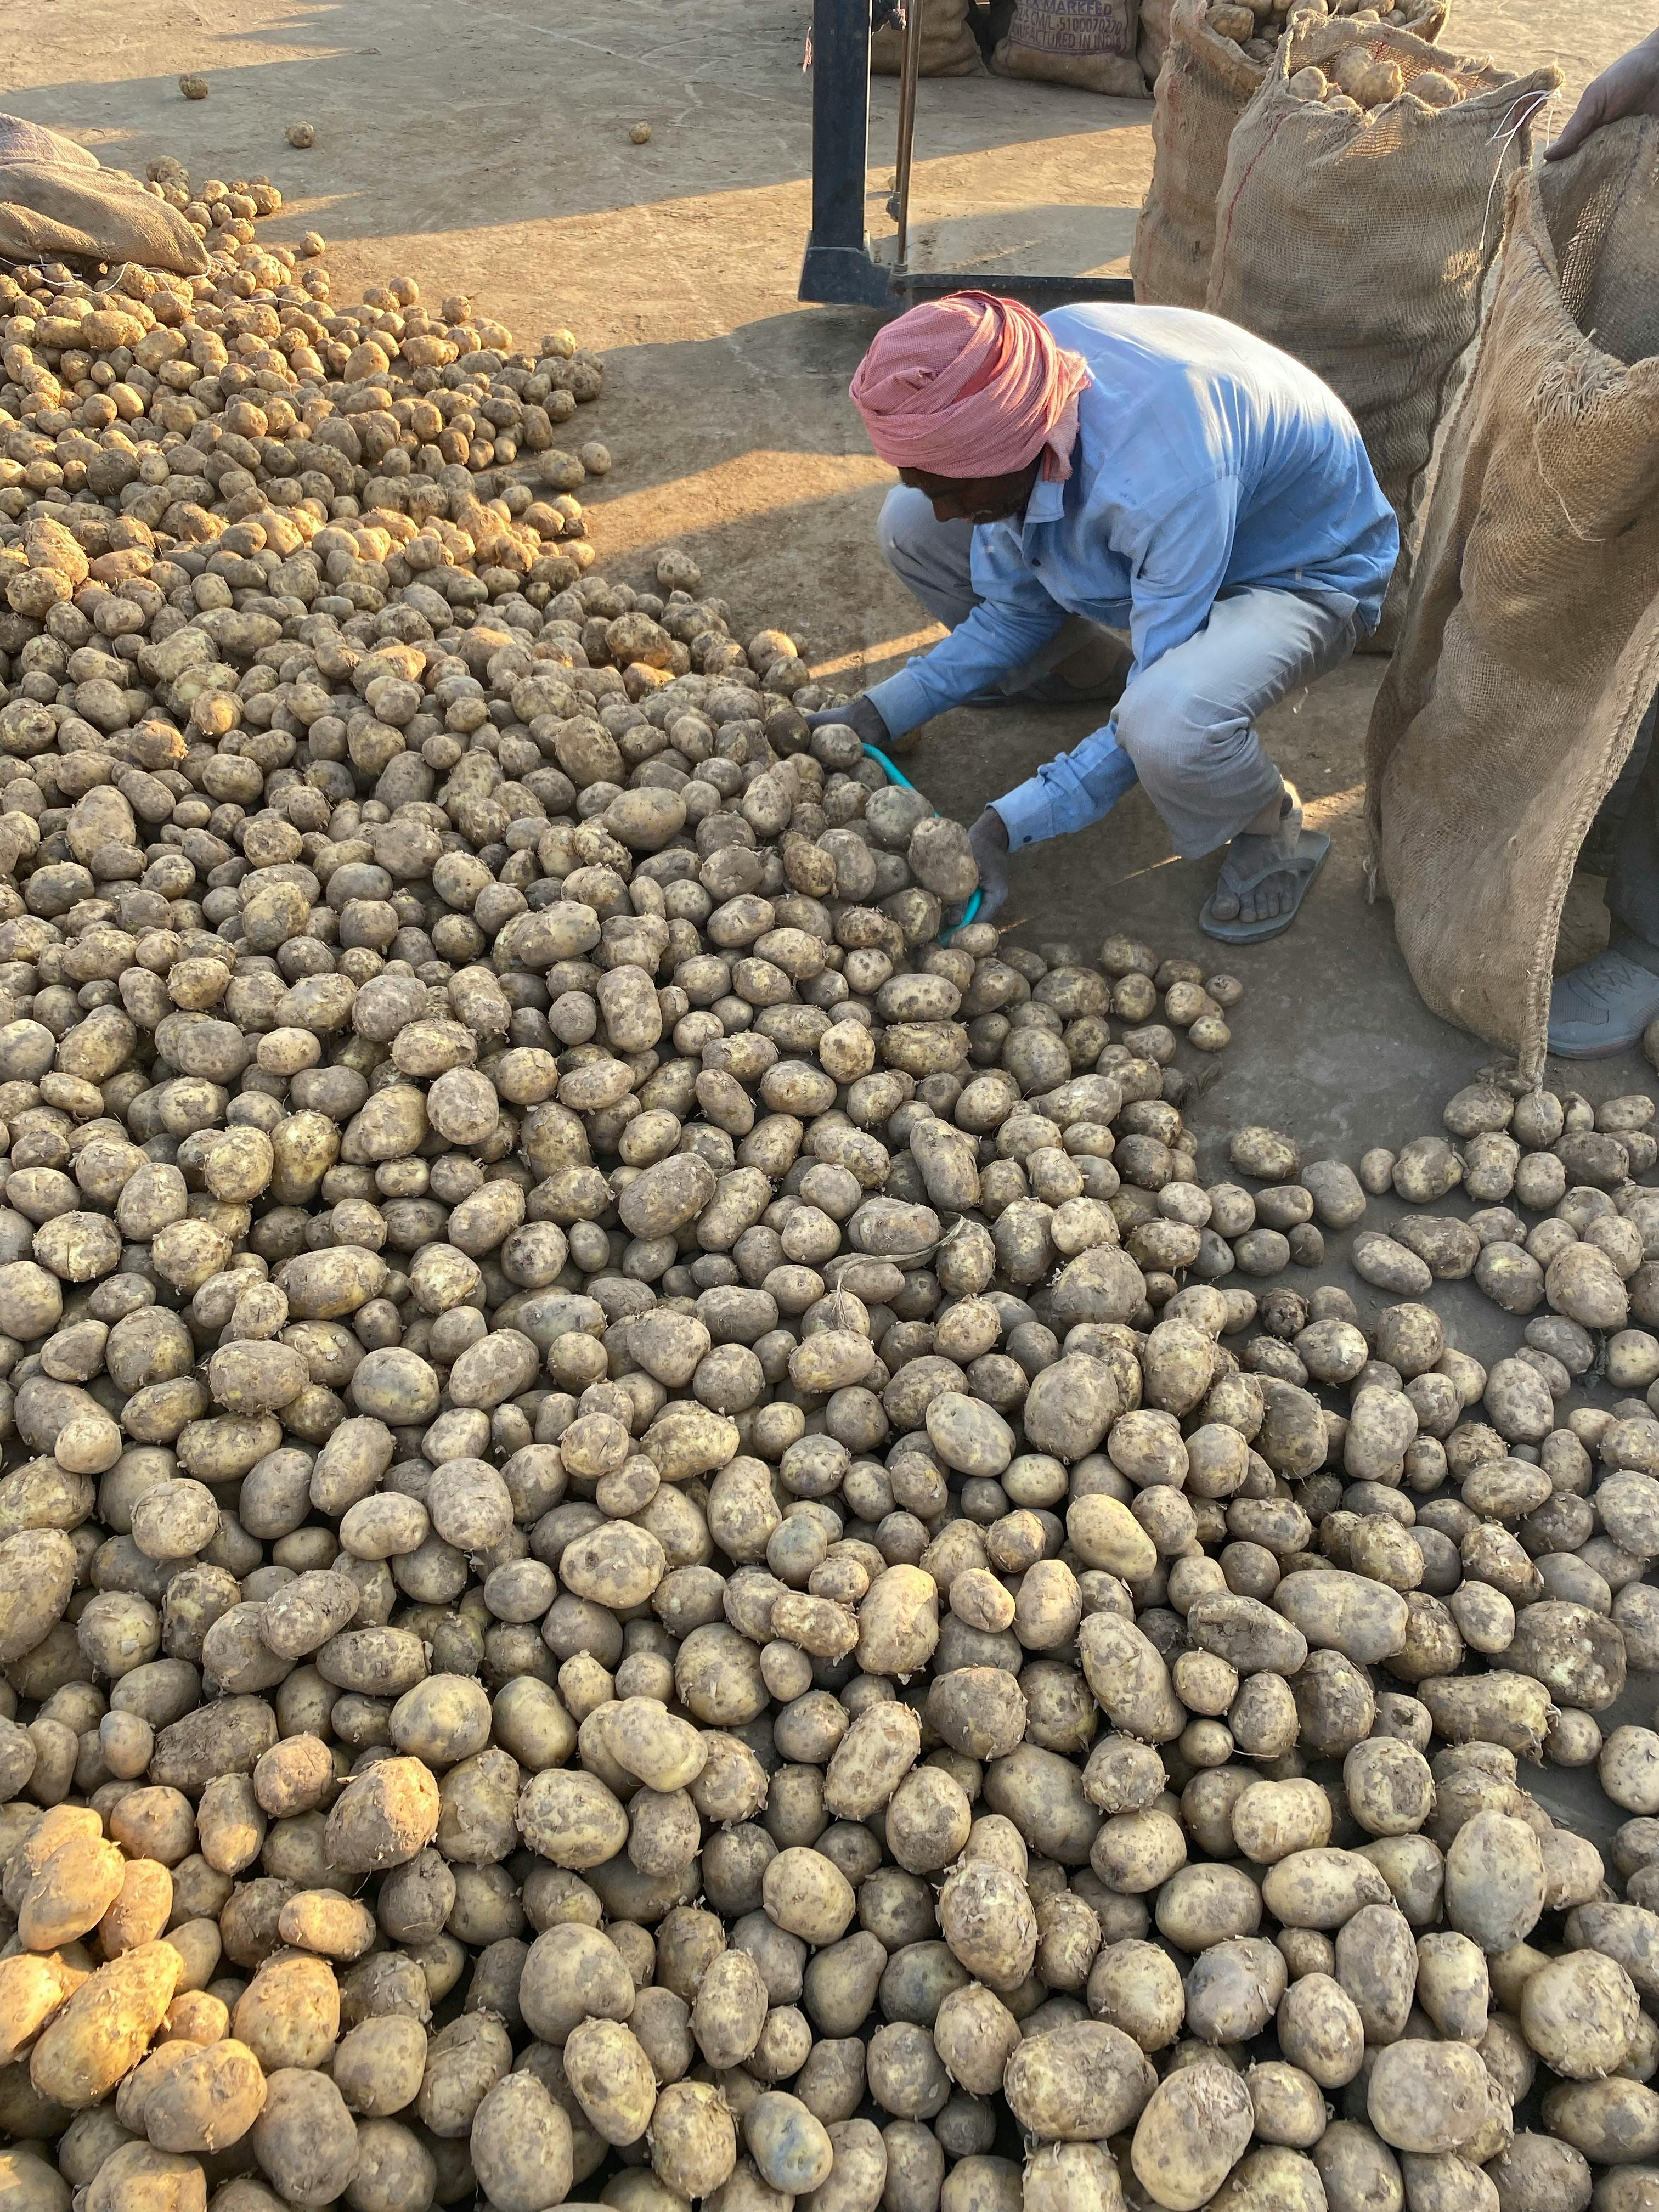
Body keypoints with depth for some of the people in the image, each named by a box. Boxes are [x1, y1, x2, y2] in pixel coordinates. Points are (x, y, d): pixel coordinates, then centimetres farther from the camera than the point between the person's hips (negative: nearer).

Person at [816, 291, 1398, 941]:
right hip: (1152, 546, 7)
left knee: (1167, 718, -43)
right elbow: (1015, 608, -5)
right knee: (910, 525, -3)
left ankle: (1271, 834, -7)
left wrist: (1004, 825, -36)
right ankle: (1057, 672, 23)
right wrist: (879, 715, -13)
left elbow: (1160, 714, -33)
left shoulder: (1165, 479, -42)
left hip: (1300, 575, -7)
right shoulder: (1003, 393, -19)